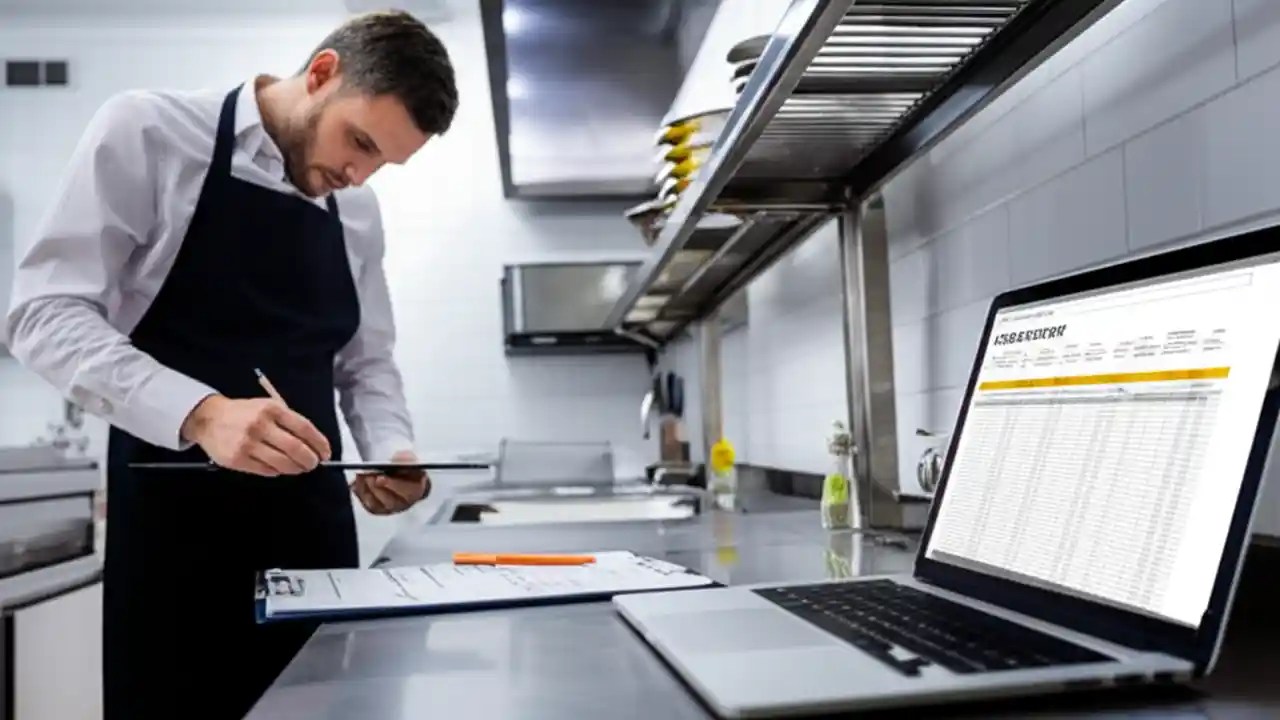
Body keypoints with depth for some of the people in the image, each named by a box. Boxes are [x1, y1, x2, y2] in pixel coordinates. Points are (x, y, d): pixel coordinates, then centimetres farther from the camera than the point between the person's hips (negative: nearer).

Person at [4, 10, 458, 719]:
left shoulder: (358, 213, 11)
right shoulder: (147, 130, -5)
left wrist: (391, 454, -5)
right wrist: (199, 413, -28)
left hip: (313, 520, 5)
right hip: (174, 515, -5)